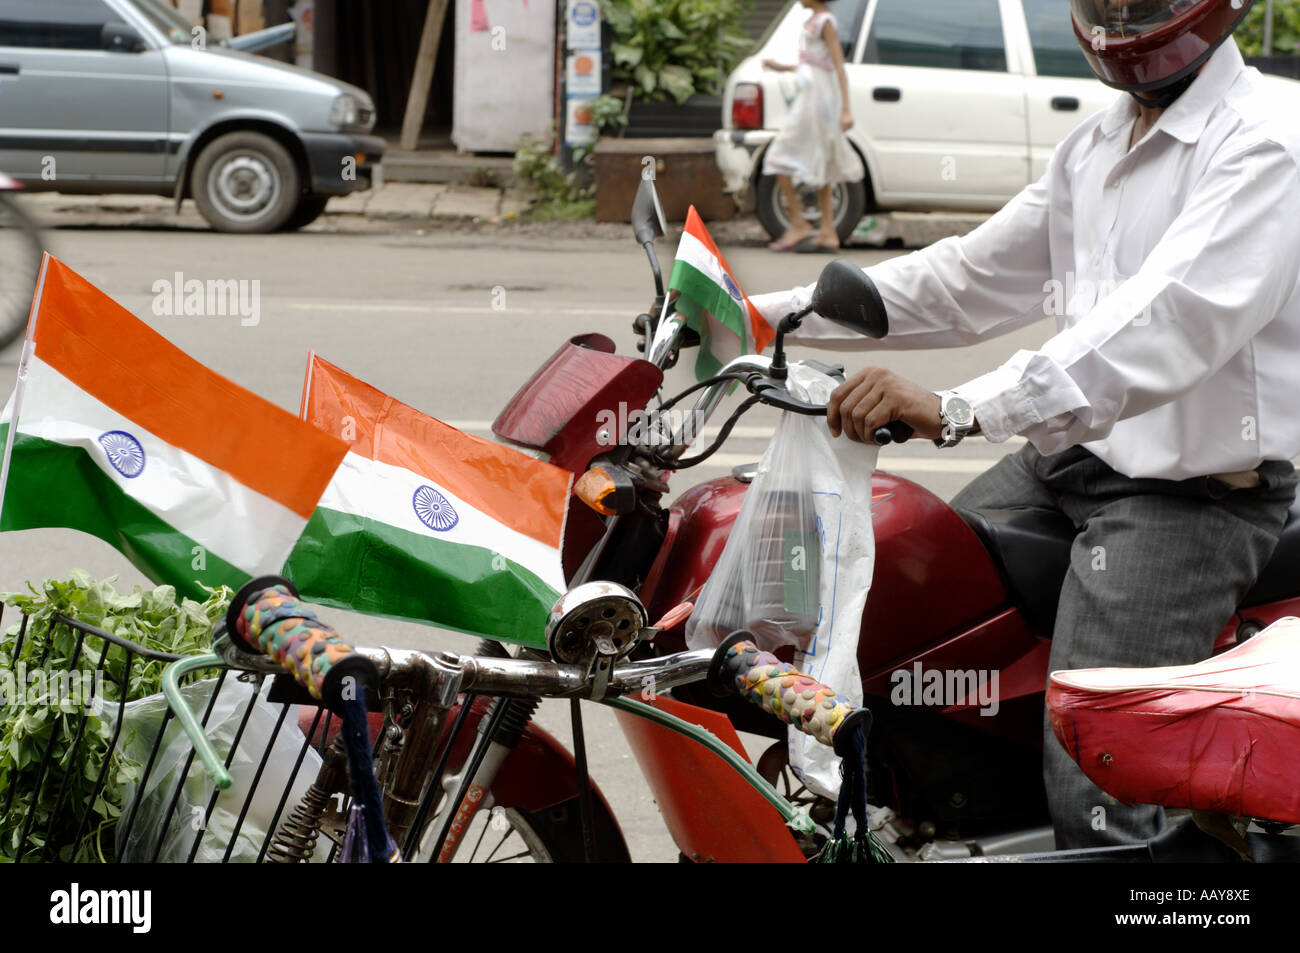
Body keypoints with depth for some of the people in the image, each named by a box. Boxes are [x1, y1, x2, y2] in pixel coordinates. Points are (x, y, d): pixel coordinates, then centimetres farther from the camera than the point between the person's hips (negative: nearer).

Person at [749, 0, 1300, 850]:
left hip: (1193, 493, -9)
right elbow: (974, 278, 22)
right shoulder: (1099, 145, 16)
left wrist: (959, 410, -40)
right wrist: (771, 315, 13)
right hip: (1067, 460, 9)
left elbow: (1170, 321, -30)